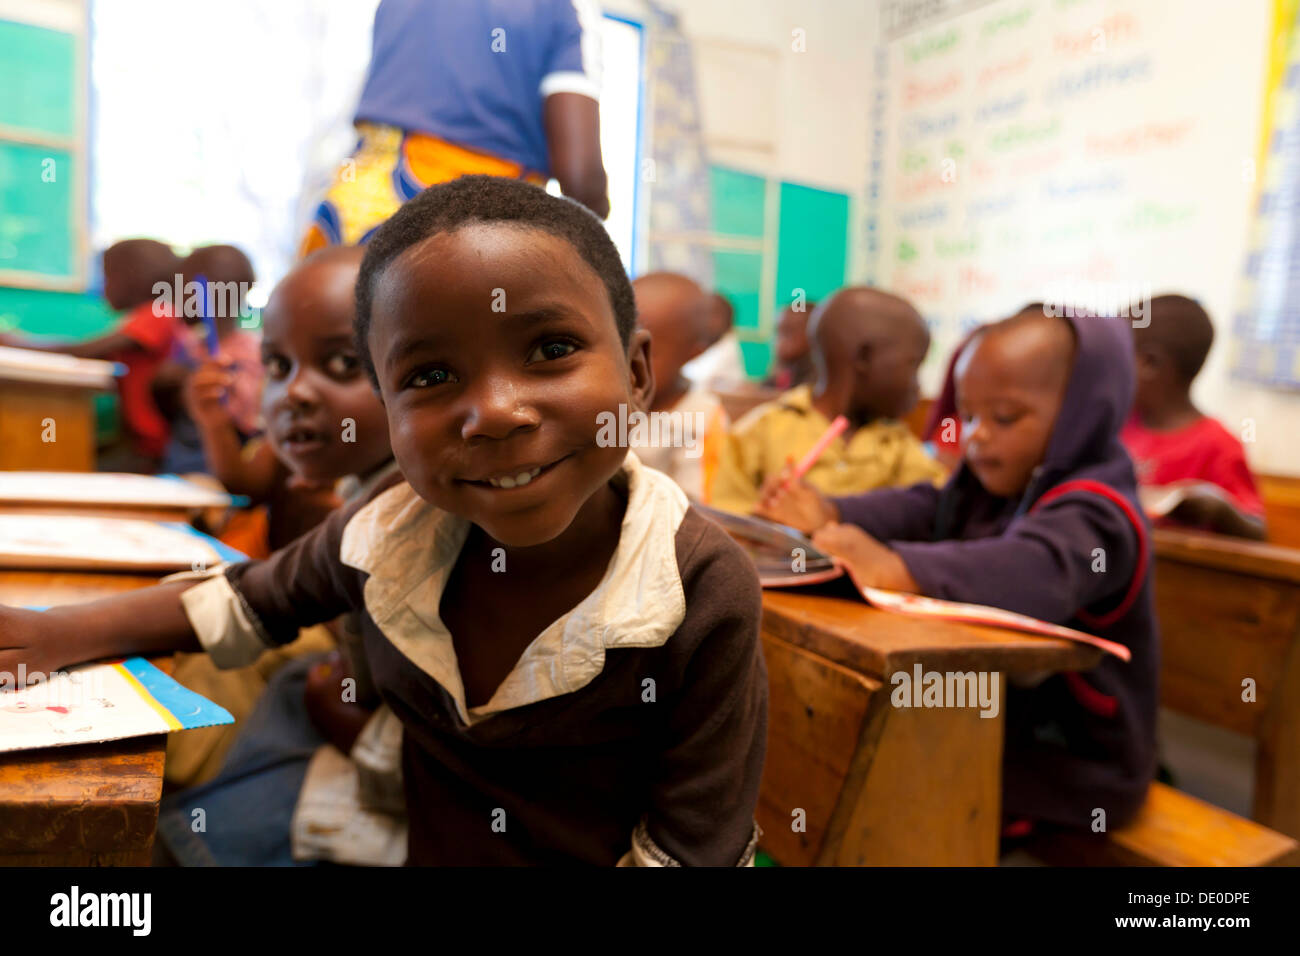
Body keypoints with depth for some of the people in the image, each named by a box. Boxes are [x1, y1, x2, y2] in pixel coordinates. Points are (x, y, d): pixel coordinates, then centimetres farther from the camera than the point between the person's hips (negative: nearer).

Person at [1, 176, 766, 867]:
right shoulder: (391, 531, -11)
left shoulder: (703, 596, -24)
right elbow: (259, 600, 11)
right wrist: (62, 633, 4)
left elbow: (689, 848, -16)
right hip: (408, 847, 3)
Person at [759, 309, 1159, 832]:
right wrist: (830, 514, -23)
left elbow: (1035, 573, -44)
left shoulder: (1093, 513, -24)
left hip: (1066, 762, -8)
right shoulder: (992, 480, 8)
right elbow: (923, 509, -4)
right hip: (992, 719, 8)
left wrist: (897, 567, -59)